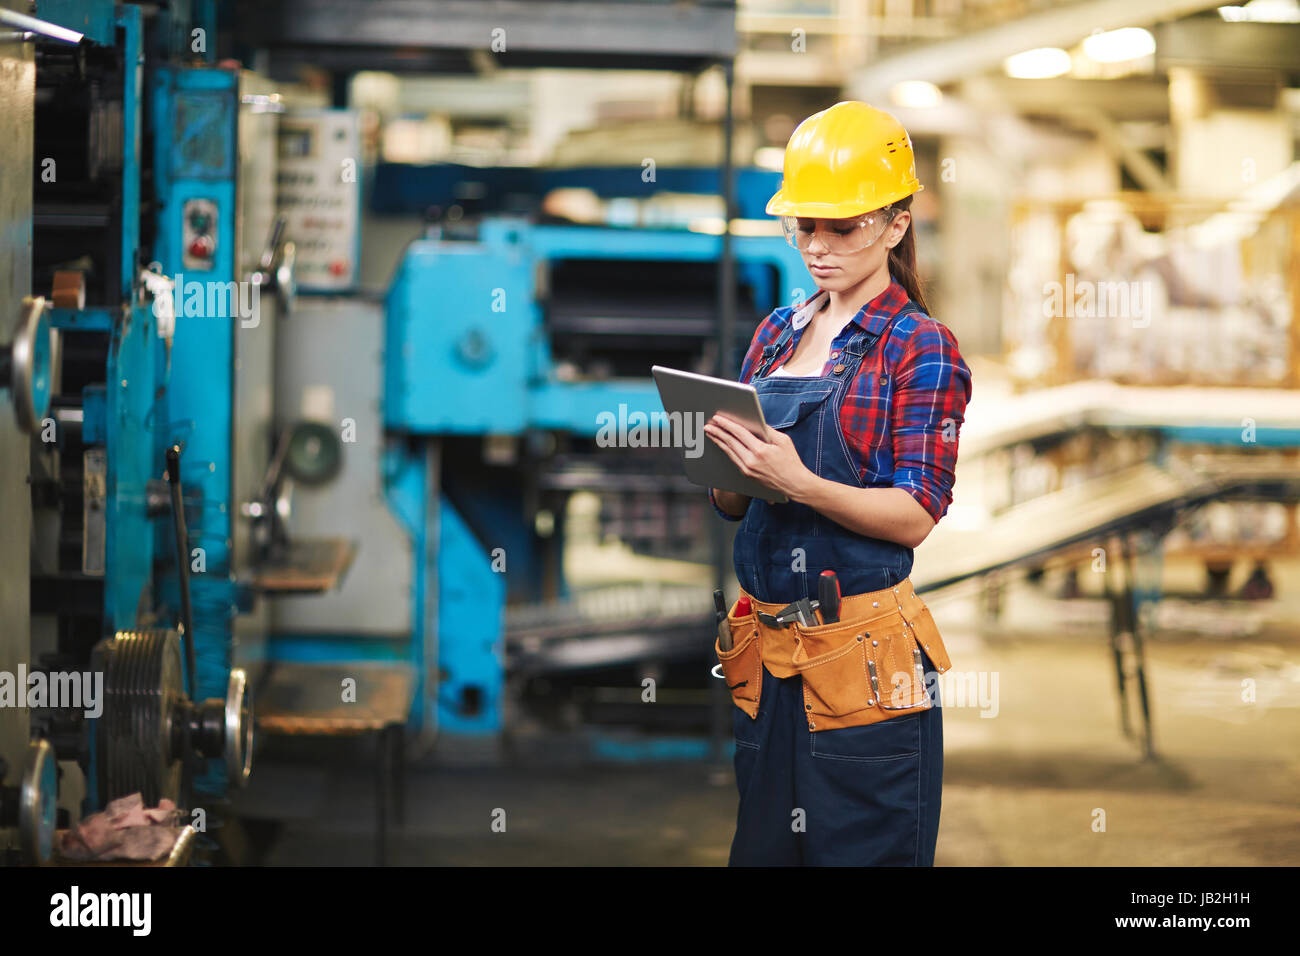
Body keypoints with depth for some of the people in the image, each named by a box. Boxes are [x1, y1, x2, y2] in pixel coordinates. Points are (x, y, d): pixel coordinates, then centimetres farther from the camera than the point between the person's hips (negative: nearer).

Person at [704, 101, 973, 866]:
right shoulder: (777, 335, 13)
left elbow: (915, 514, -13)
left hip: (865, 657, -6)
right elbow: (736, 503, 15)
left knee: (862, 853, -1)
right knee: (762, 851, 10)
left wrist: (801, 485, -26)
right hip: (765, 652, 6)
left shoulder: (921, 346, -4)